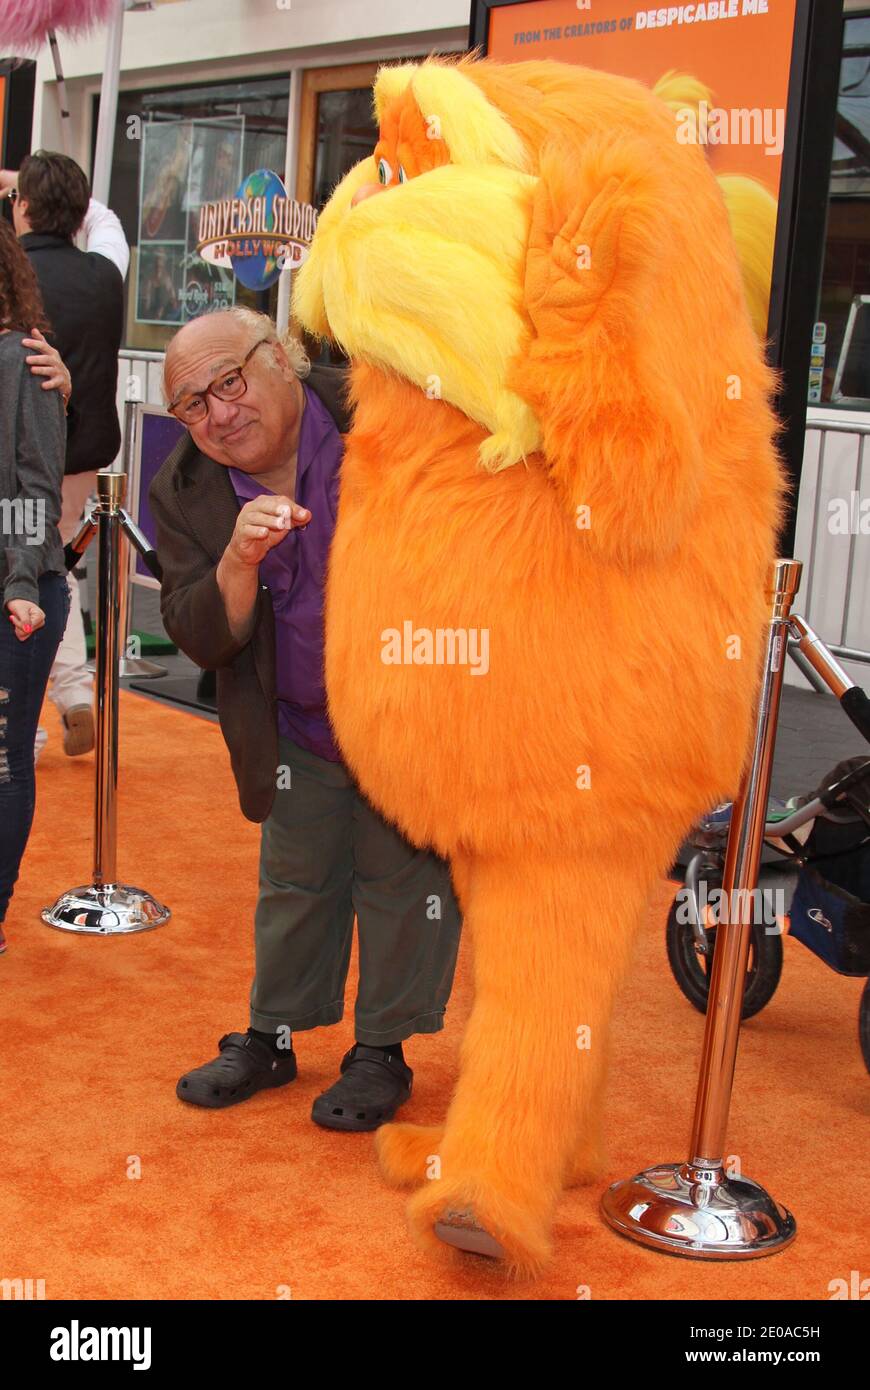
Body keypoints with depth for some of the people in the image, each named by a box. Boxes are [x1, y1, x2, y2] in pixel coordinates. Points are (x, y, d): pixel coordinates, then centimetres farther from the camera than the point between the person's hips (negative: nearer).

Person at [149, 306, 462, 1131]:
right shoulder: (185, 493, -10)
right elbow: (200, 639, -16)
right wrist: (241, 559, -35)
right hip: (298, 730, 3)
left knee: (402, 875, 8)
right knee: (293, 882, 17)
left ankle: (383, 1049, 26)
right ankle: (271, 1037, 36)